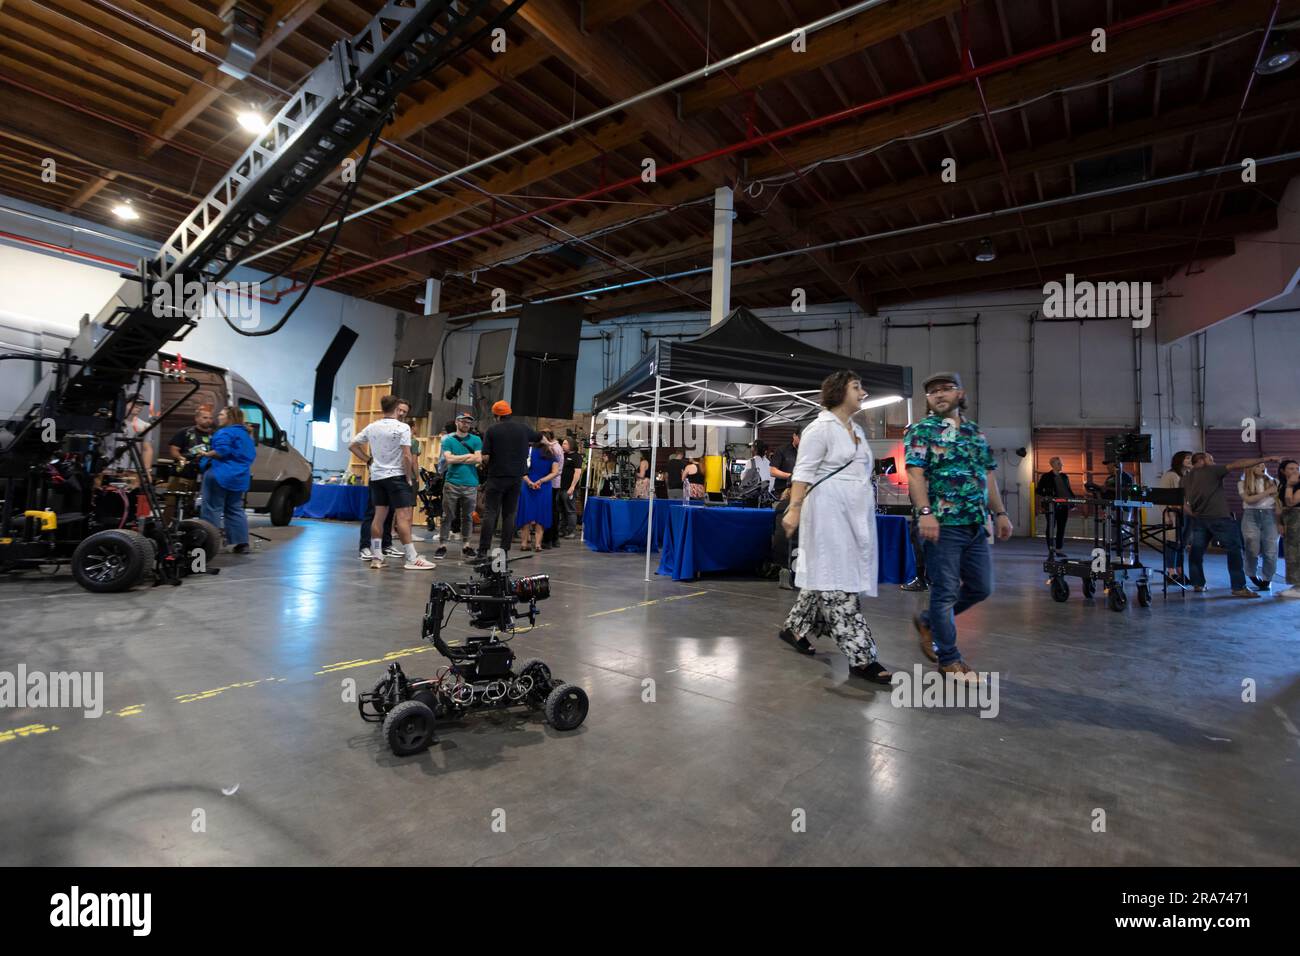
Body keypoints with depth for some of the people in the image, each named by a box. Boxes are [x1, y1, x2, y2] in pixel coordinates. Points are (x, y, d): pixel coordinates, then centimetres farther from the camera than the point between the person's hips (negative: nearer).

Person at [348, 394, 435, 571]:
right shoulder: (402, 427, -9)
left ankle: (376, 557, 11)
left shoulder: (371, 427, 9)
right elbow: (407, 457, -14)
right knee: (404, 516, -8)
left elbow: (352, 446, 16)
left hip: (376, 476, 6)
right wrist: (409, 479, -6)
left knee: (379, 515, 10)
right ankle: (412, 559, -8)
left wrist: (368, 460, 16)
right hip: (396, 475, -6)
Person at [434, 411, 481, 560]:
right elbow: (449, 459, -7)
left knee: (467, 516, 8)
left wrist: (457, 459, -4)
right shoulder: (448, 440, 7)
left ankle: (466, 546, 15)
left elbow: (478, 459, -4)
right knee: (448, 516, 0)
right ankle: (442, 545, 5)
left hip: (470, 483, 1)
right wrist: (469, 456, -4)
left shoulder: (476, 440, 9)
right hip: (452, 482, -1)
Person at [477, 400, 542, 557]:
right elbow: (540, 437, 25)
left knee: (490, 513, 0)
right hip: (516, 478, 3)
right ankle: (504, 551, 8)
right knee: (509, 514, 8)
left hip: (496, 477, -3)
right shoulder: (524, 428, 4)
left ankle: (483, 550, -4)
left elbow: (485, 457, -10)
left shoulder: (492, 431, -6)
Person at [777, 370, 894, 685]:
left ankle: (795, 628, 28)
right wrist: (794, 509, -22)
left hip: (855, 513, 9)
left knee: (826, 577, 13)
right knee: (836, 581, -6)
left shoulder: (858, 430, 19)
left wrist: (867, 511, 17)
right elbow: (803, 472, -13)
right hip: (829, 512, -9)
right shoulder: (821, 427, -7)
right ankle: (860, 656, -5)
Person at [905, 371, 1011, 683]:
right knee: (946, 591, 0)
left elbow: (988, 475, 20)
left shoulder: (976, 432, 17)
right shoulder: (921, 430, -4)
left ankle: (928, 621, 31)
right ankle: (949, 658, 14)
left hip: (976, 524, 7)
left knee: (981, 587, 13)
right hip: (943, 523, -7)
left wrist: (999, 513, 15)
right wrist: (925, 512, -25)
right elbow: (914, 474, -14)